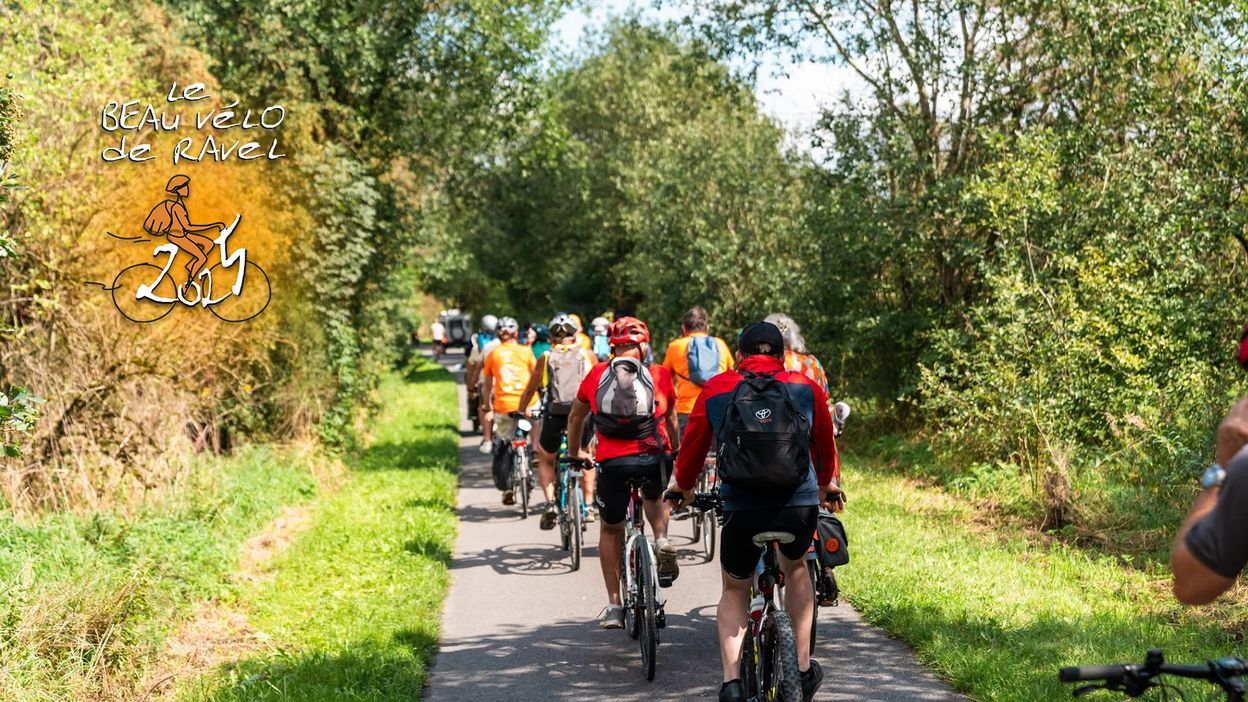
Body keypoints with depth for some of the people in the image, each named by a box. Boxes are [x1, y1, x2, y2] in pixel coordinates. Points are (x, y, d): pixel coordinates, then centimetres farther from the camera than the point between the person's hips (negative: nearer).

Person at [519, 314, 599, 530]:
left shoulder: (545, 358, 16)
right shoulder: (587, 355, 16)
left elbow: (530, 391, 22)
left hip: (554, 415, 0)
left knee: (545, 460, 24)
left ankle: (550, 503, 3)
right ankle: (588, 506, 21)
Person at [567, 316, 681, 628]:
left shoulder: (596, 375, 13)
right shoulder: (660, 374, 10)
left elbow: (575, 418, 27)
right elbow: (671, 419, 25)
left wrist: (575, 452, 43)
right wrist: (676, 449, 43)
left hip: (613, 461, 0)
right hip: (654, 457, 0)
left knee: (610, 530, 19)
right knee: (654, 497, 35)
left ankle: (614, 605, 16)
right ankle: (662, 540, 6)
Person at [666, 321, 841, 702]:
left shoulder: (715, 389, 11)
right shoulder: (808, 388, 14)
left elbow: (693, 444, 23)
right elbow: (825, 442, 29)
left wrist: (683, 485, 43)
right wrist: (828, 484, 48)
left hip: (742, 509, -1)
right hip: (802, 506, 1)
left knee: (734, 591, 24)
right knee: (795, 567, 32)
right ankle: (804, 670, 31)